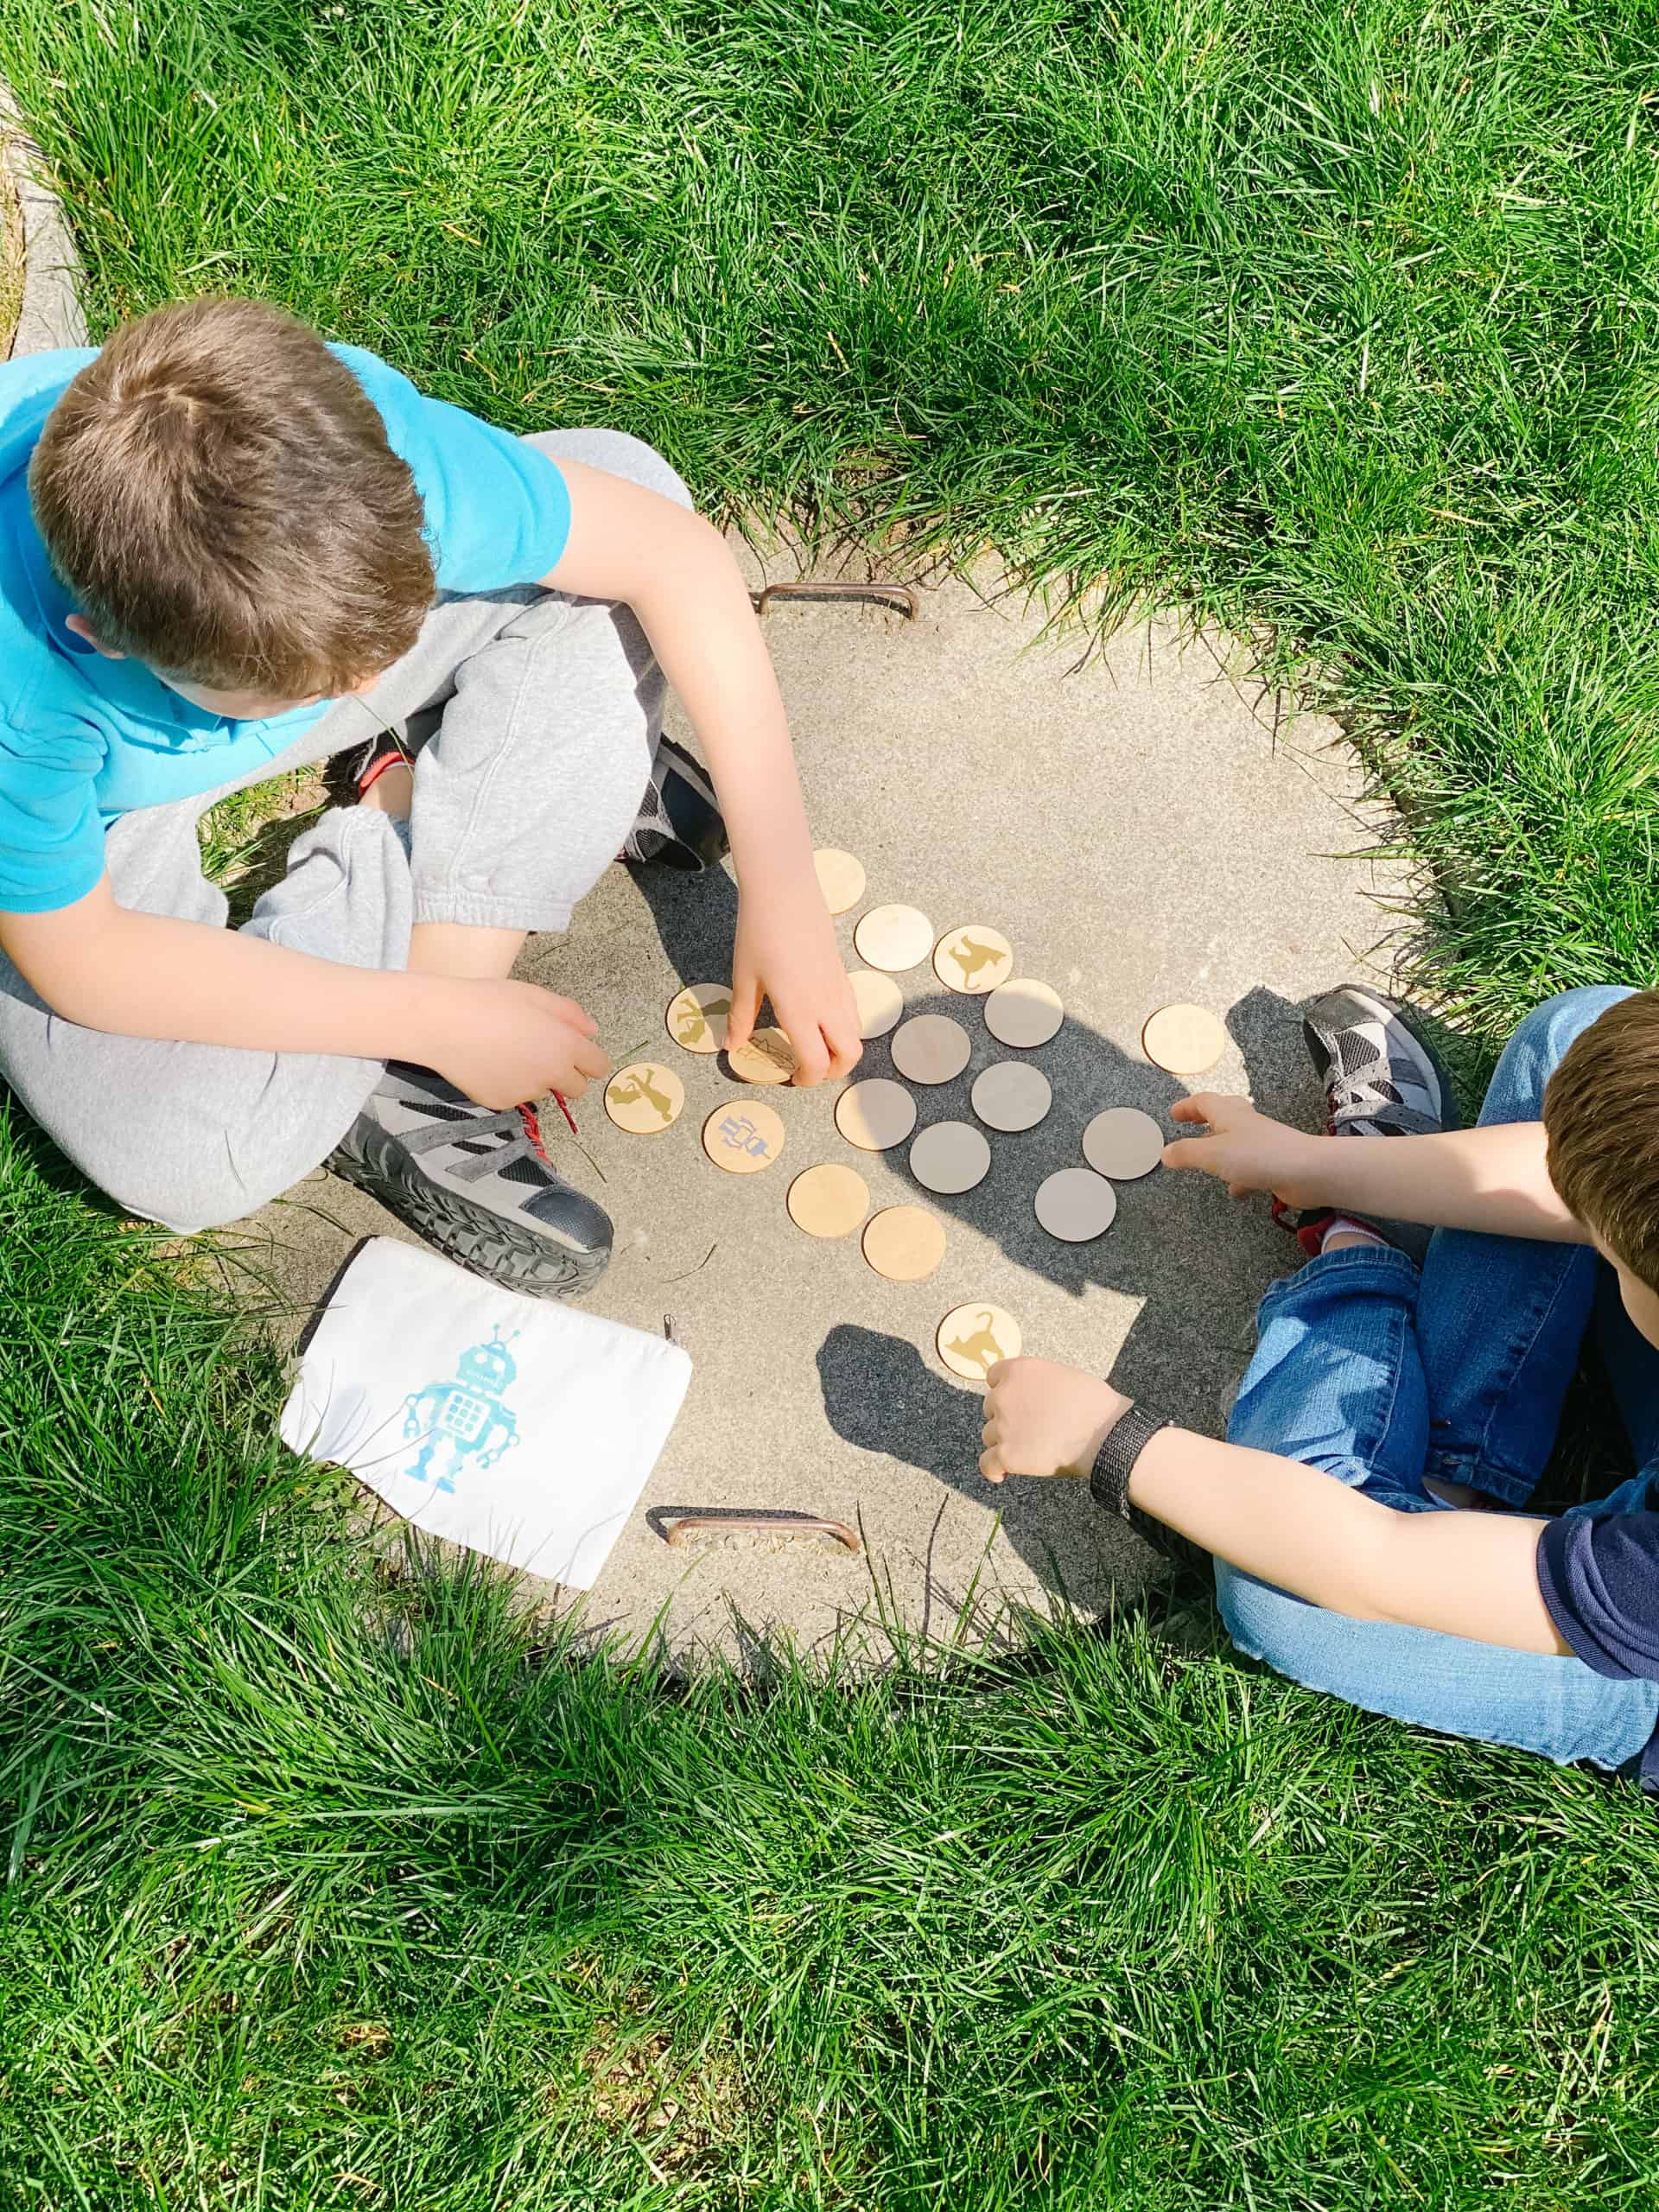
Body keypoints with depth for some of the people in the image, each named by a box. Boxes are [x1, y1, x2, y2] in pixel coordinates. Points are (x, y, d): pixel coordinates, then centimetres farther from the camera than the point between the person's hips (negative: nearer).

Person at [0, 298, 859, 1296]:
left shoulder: (353, 437, -34)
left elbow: (677, 551, -25)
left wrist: (785, 888, -26)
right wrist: (438, 1017, -29)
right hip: (80, 807, -3)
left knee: (625, 476, -16)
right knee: (196, 1157, -33)